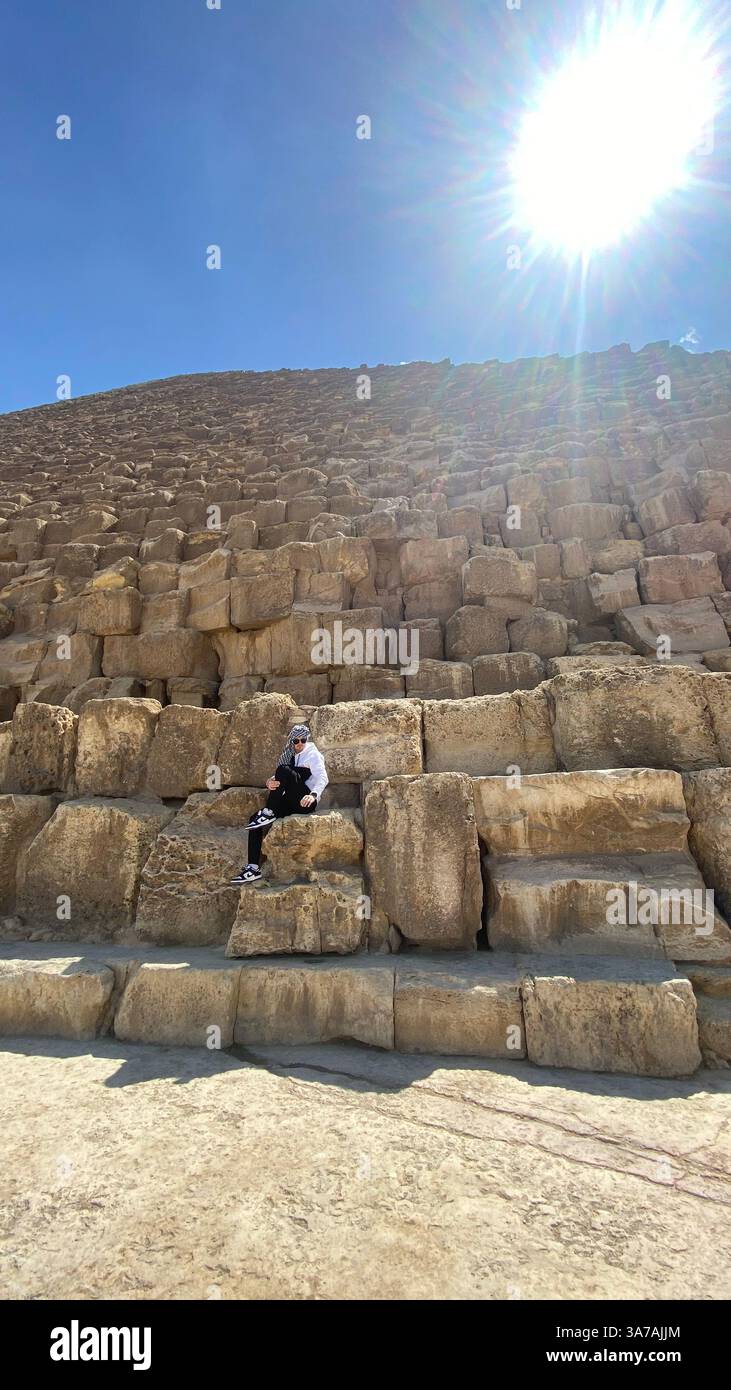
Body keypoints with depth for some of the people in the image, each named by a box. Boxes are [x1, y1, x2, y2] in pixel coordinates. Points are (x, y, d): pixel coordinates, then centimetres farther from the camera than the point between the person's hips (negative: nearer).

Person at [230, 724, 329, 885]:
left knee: (283, 770, -28)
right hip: (291, 802, 7)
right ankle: (254, 868, -15)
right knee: (255, 820, -11)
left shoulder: (313, 755, 4)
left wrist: (313, 795, -34)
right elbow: (278, 781, 15)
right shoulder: (291, 757, 23)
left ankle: (268, 813, -21)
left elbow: (323, 778, -13)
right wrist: (270, 783, -11)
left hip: (305, 802, -7)